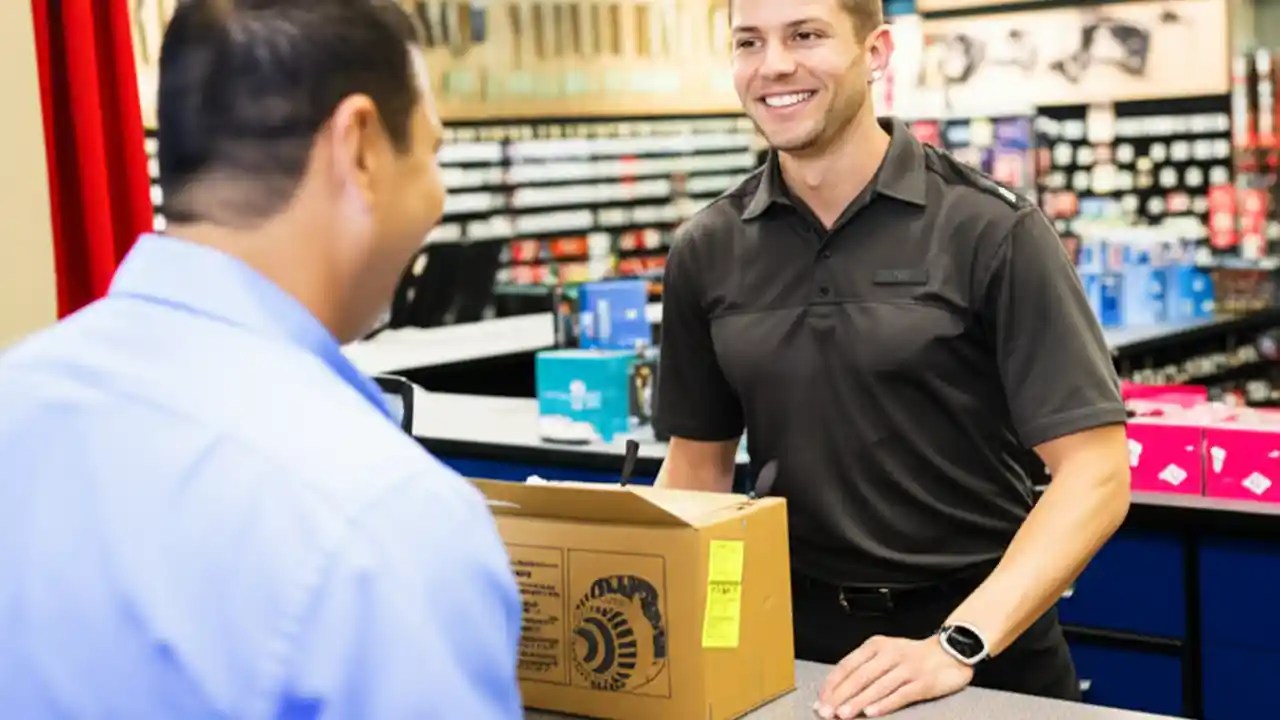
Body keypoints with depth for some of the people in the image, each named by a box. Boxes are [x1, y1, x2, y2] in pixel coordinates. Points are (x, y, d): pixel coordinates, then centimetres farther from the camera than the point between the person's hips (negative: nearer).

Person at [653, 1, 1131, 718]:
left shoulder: (989, 229, -10)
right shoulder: (706, 251, 2)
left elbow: (1095, 473, -13)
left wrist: (955, 646, -22)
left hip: (983, 638, -2)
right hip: (796, 633, 3)